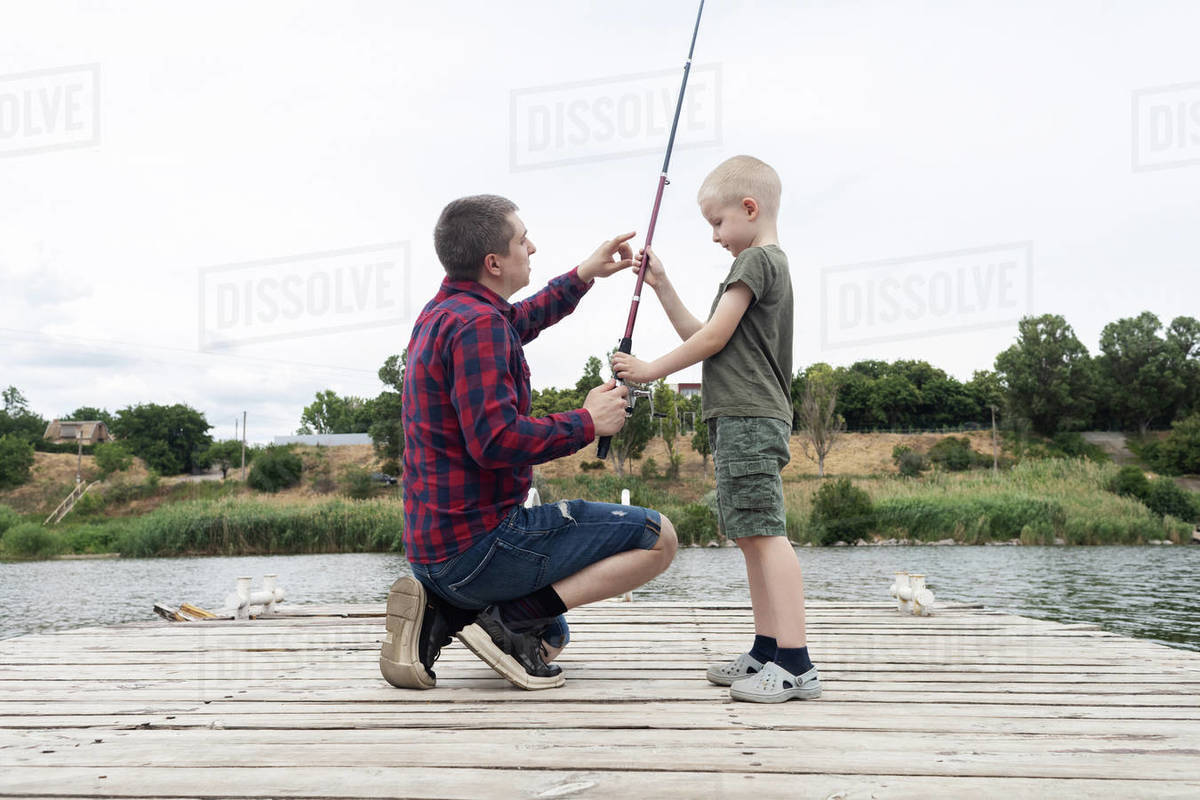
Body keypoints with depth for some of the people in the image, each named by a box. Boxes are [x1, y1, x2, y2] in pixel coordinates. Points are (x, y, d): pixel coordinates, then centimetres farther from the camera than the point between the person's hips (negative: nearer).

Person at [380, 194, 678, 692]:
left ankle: (441, 613, 6)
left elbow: (521, 322, 35)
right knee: (657, 538, -6)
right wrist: (587, 423, -15)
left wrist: (582, 276, 36)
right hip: (480, 543, -10)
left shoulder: (441, 313, 13)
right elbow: (496, 439, -29)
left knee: (548, 640, 30)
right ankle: (505, 620, -12)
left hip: (435, 548, 10)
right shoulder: (478, 323, -18)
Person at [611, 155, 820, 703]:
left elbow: (713, 338, -12)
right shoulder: (770, 264, 25)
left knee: (765, 533, -14)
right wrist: (661, 287, 18)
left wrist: (651, 370, -3)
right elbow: (699, 334, 23)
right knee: (752, 535, 10)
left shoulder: (755, 259, -6)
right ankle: (767, 652, 15)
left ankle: (795, 663, -16)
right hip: (748, 419, 11)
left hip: (749, 417, -11)